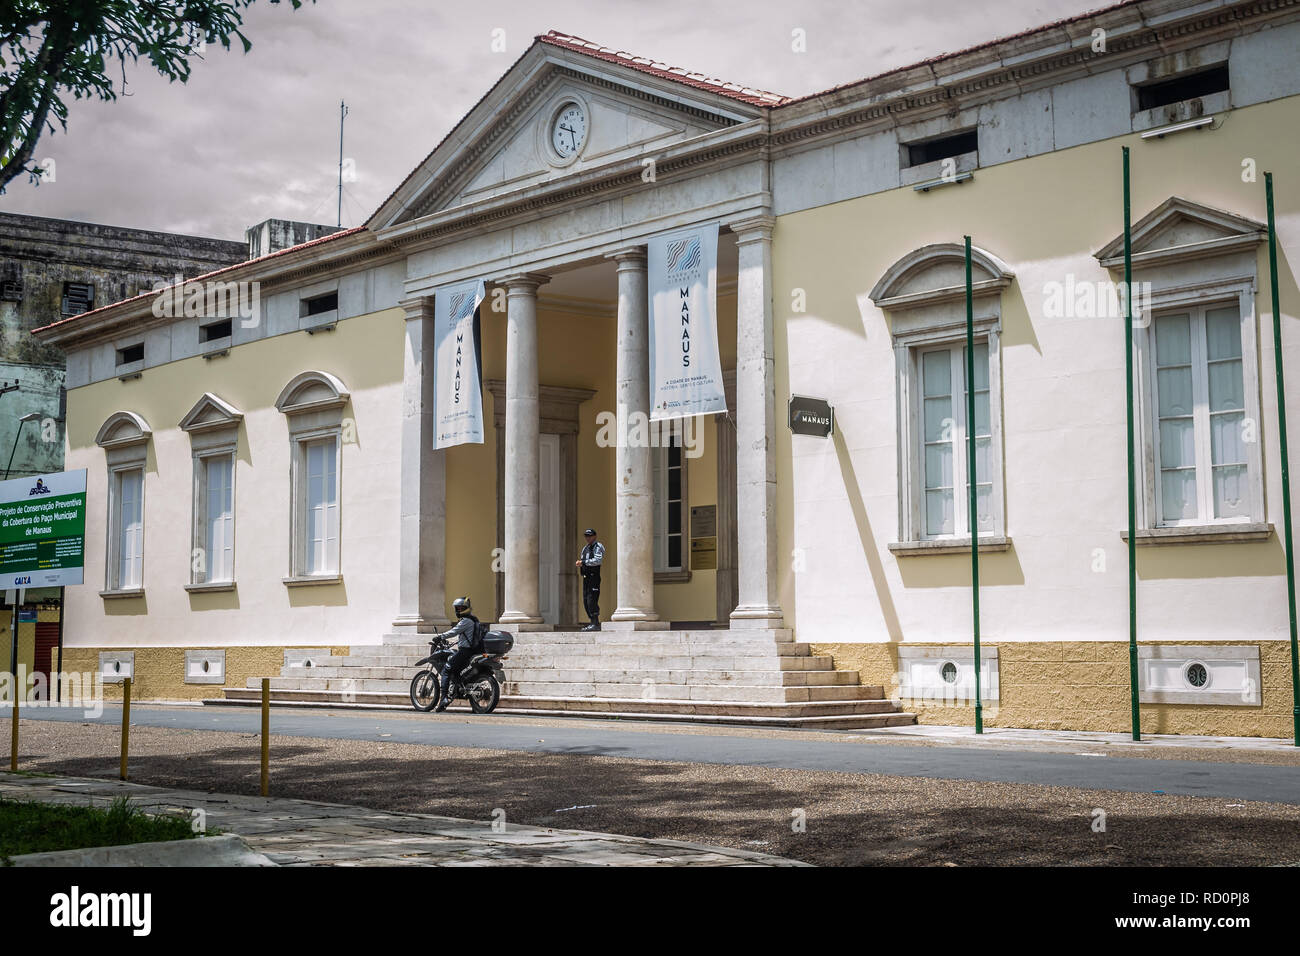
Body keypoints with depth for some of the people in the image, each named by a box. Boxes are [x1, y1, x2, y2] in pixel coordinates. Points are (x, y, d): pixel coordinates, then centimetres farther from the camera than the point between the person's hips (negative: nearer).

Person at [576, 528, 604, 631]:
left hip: (594, 576, -9)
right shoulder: (585, 548, 22)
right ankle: (592, 623, 12)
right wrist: (579, 563, -2)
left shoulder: (598, 547, -4)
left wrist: (583, 562, -18)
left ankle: (596, 624, -13)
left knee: (591, 600, -14)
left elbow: (598, 560, -18)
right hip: (586, 576, 9)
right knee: (586, 601, 7)